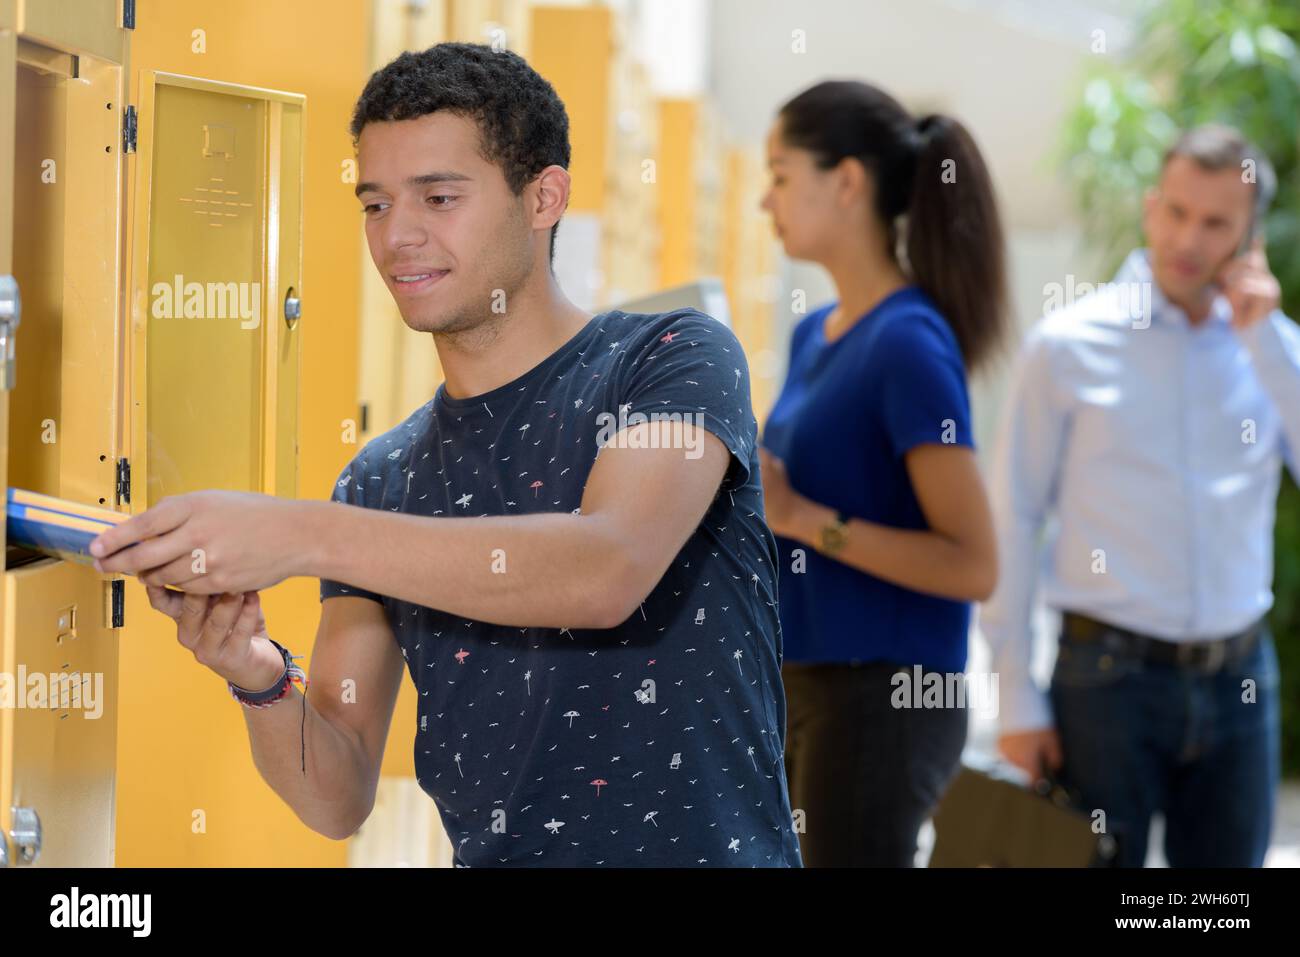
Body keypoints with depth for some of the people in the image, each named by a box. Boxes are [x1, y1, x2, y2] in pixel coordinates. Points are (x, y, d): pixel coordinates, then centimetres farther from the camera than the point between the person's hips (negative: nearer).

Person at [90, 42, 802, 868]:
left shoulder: (673, 361, 0)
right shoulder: (382, 480, 12)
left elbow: (608, 571, -20)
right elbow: (340, 798, 8)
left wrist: (302, 534, -23)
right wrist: (259, 683, -12)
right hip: (494, 857, 3)